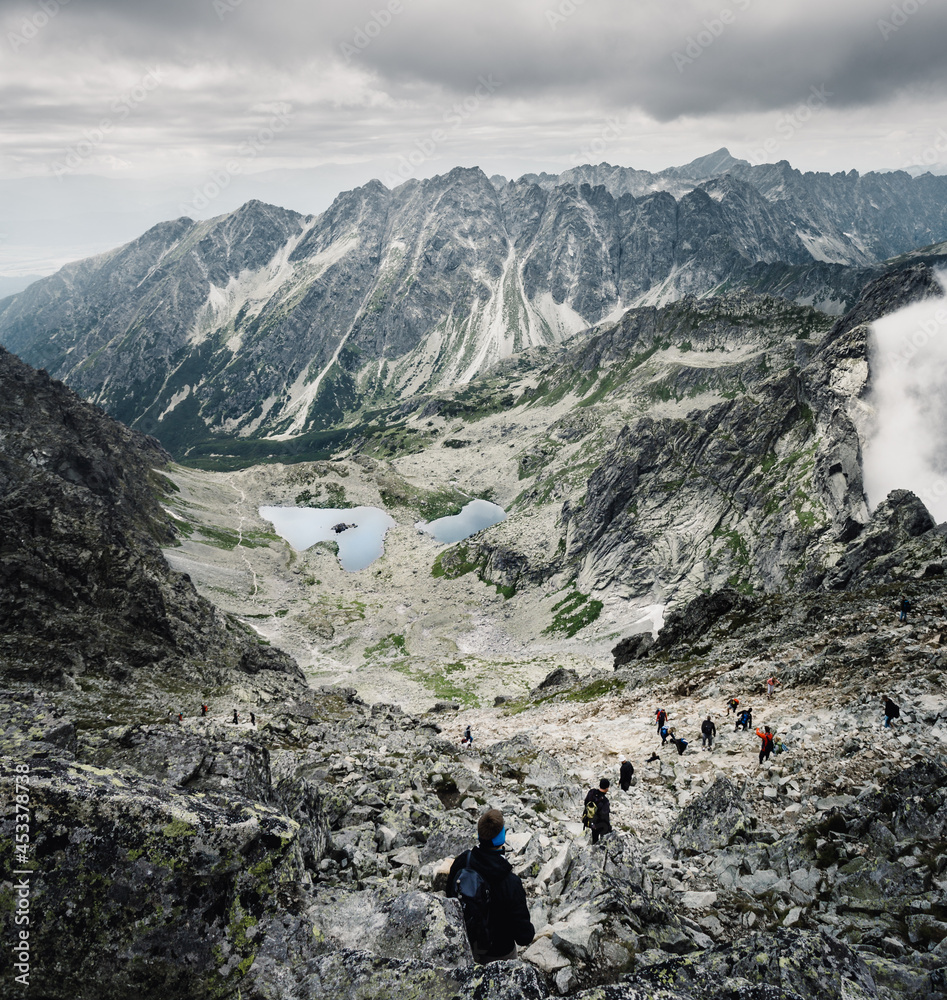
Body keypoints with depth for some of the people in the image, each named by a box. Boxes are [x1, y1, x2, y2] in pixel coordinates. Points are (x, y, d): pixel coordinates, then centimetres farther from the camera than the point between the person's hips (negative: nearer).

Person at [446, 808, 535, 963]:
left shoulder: (460, 863, -21)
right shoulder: (510, 883, -35)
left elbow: (451, 897, -1)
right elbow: (523, 936, -27)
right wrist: (529, 932, -4)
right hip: (498, 953, -4)